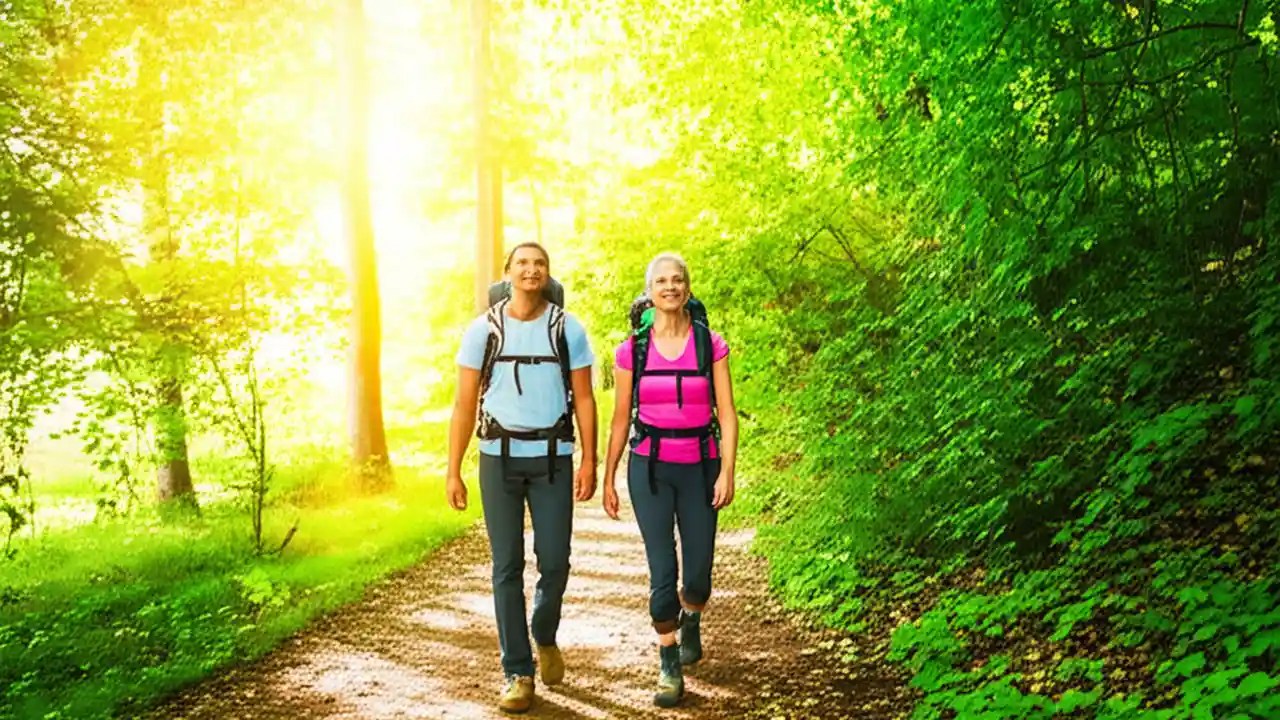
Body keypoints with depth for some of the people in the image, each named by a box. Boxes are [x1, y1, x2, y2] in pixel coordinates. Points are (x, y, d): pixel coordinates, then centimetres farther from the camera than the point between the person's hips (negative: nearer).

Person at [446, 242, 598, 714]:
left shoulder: (567, 329, 3)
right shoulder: (484, 330, 3)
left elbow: (583, 399, 3)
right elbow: (464, 404, 3)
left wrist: (589, 462, -6)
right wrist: (453, 472, -1)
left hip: (553, 460, 0)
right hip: (499, 459, 0)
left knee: (554, 563, 0)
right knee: (507, 568, 2)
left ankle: (545, 637, 31)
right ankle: (518, 673, 13)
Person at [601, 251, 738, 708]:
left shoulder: (711, 344, -2)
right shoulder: (632, 349, 0)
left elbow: (726, 413, -3)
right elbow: (621, 418, 6)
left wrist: (727, 472, -11)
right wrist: (608, 478, 6)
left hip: (700, 467, 0)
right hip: (649, 467, 0)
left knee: (698, 574, 5)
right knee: (662, 572, -4)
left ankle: (691, 624, 41)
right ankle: (669, 666, 14)